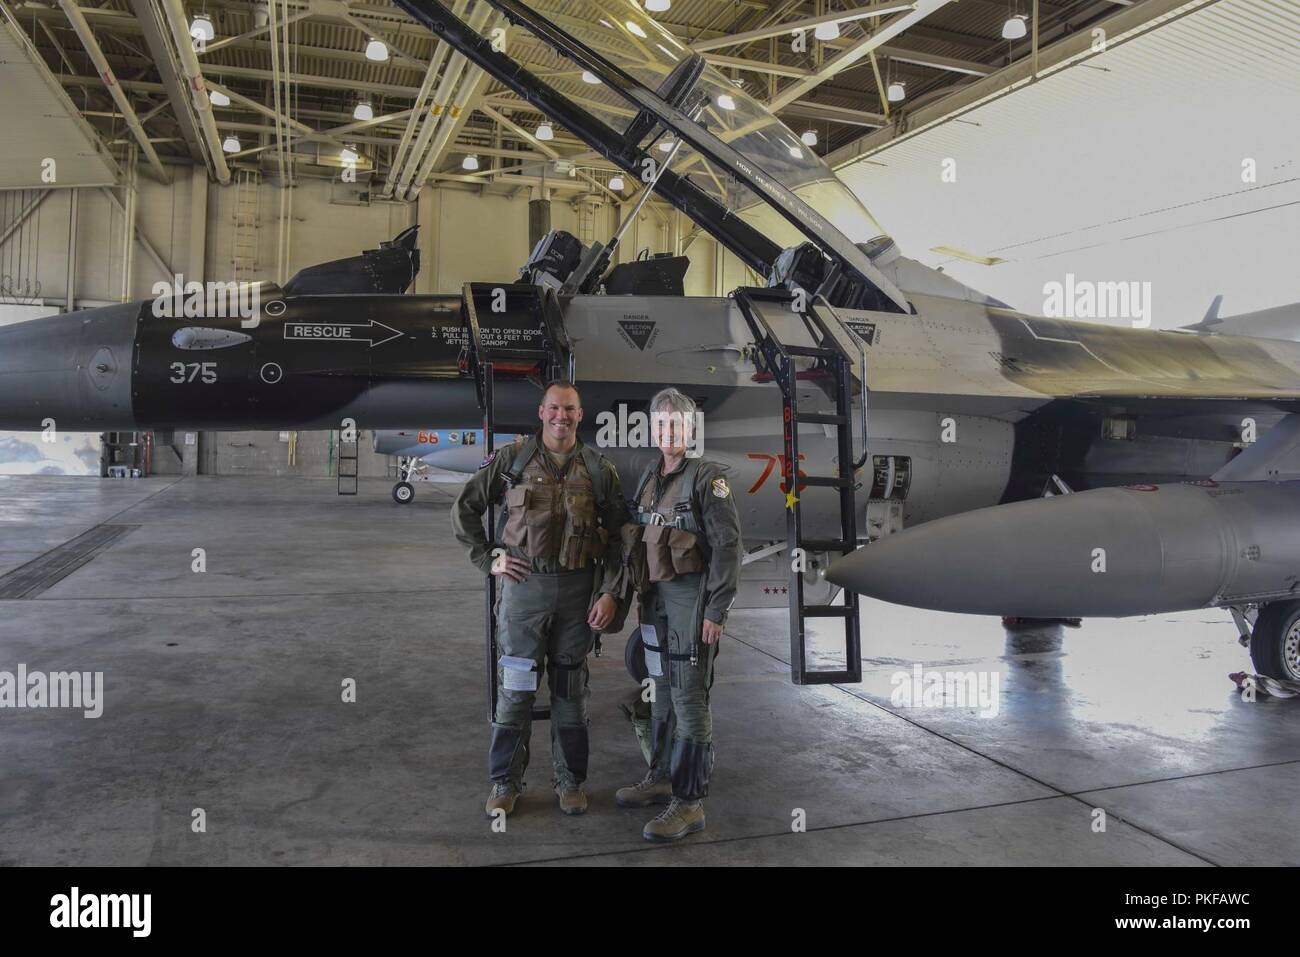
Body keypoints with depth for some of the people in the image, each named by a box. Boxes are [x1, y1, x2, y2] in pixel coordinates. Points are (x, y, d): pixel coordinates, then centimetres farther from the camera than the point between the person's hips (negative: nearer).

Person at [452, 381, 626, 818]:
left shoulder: (598, 468, 4)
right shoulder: (511, 459, 1)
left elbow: (618, 536, 4)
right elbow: (463, 509, 7)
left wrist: (610, 592, -4)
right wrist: (488, 559, 1)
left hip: (578, 588, 1)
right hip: (524, 584, -1)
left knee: (570, 688, 10)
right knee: (515, 686, 4)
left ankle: (571, 780, 24)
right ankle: (505, 782, 18)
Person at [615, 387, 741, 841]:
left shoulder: (707, 476, -8)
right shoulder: (649, 478, 13)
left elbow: (727, 545, -13)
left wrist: (716, 611, -17)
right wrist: (639, 598, 15)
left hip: (691, 597, -7)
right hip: (655, 598, 7)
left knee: (689, 698, -5)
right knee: (662, 691, 17)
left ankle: (690, 803, 2)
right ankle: (661, 778, 31)